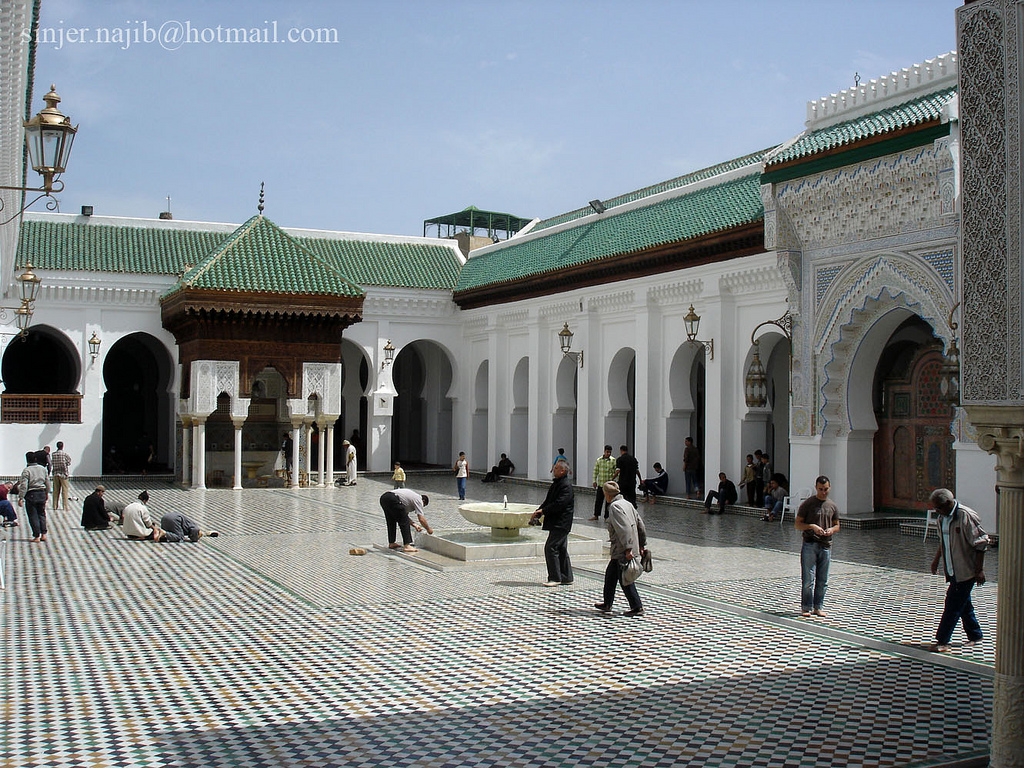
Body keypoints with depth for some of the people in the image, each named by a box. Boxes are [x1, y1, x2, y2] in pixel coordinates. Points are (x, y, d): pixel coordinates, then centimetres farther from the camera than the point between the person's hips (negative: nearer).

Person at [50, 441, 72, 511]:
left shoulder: (53, 454, 1)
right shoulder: (64, 454, -10)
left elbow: (51, 463, 4)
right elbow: (68, 463, -4)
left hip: (55, 474, 4)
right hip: (63, 474, -4)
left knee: (56, 490, 10)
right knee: (65, 490, 0)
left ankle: (55, 506, 14)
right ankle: (65, 506, -3)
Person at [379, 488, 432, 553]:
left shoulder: (413, 497, 34)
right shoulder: (418, 500, 9)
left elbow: (405, 514, 37)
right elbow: (421, 519, 4)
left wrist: (414, 525, 33)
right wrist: (428, 529, 17)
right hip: (392, 499, -10)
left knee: (391, 522, 24)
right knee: (404, 522, -3)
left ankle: (391, 543, 32)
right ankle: (407, 546, -7)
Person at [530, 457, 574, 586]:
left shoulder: (566, 486, -15)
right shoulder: (555, 484, 16)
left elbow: (559, 503, -23)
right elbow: (548, 501, 18)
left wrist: (542, 511, -18)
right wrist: (537, 514, 6)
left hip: (561, 523, -10)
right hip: (556, 523, 10)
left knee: (550, 548, -12)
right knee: (561, 549, 13)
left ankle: (555, 578, -7)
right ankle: (566, 577, 19)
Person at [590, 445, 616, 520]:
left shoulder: (613, 460, -2)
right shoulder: (599, 460, 3)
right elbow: (595, 471, 7)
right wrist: (594, 481, 3)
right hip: (600, 483, 2)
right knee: (598, 500, 6)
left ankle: (607, 516, 12)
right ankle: (596, 515, 16)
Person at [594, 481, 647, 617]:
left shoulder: (615, 506, -15)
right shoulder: (627, 504, 13)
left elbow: (624, 529, -23)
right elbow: (640, 525, 15)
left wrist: (628, 549, -25)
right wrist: (641, 544, 20)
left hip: (622, 551, -10)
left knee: (625, 580, -3)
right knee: (610, 574, 20)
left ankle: (637, 607, 0)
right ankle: (607, 604, 30)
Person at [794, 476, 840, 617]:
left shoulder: (832, 506, 11)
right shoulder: (808, 504, -1)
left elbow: (837, 525, 20)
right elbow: (797, 524, -1)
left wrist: (832, 530, -3)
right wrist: (812, 526, -17)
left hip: (826, 546, 4)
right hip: (810, 545, -4)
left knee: (823, 580, 7)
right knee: (808, 579, -6)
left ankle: (818, 607, 16)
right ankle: (806, 607, 1)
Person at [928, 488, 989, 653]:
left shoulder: (966, 516, -19)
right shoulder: (943, 518, 7)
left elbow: (981, 543, -16)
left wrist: (979, 570, -16)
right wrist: (936, 559, 23)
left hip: (966, 570, -8)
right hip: (953, 570, 8)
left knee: (953, 605, -6)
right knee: (963, 603, 15)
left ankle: (942, 641, -3)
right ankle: (975, 635, 30)